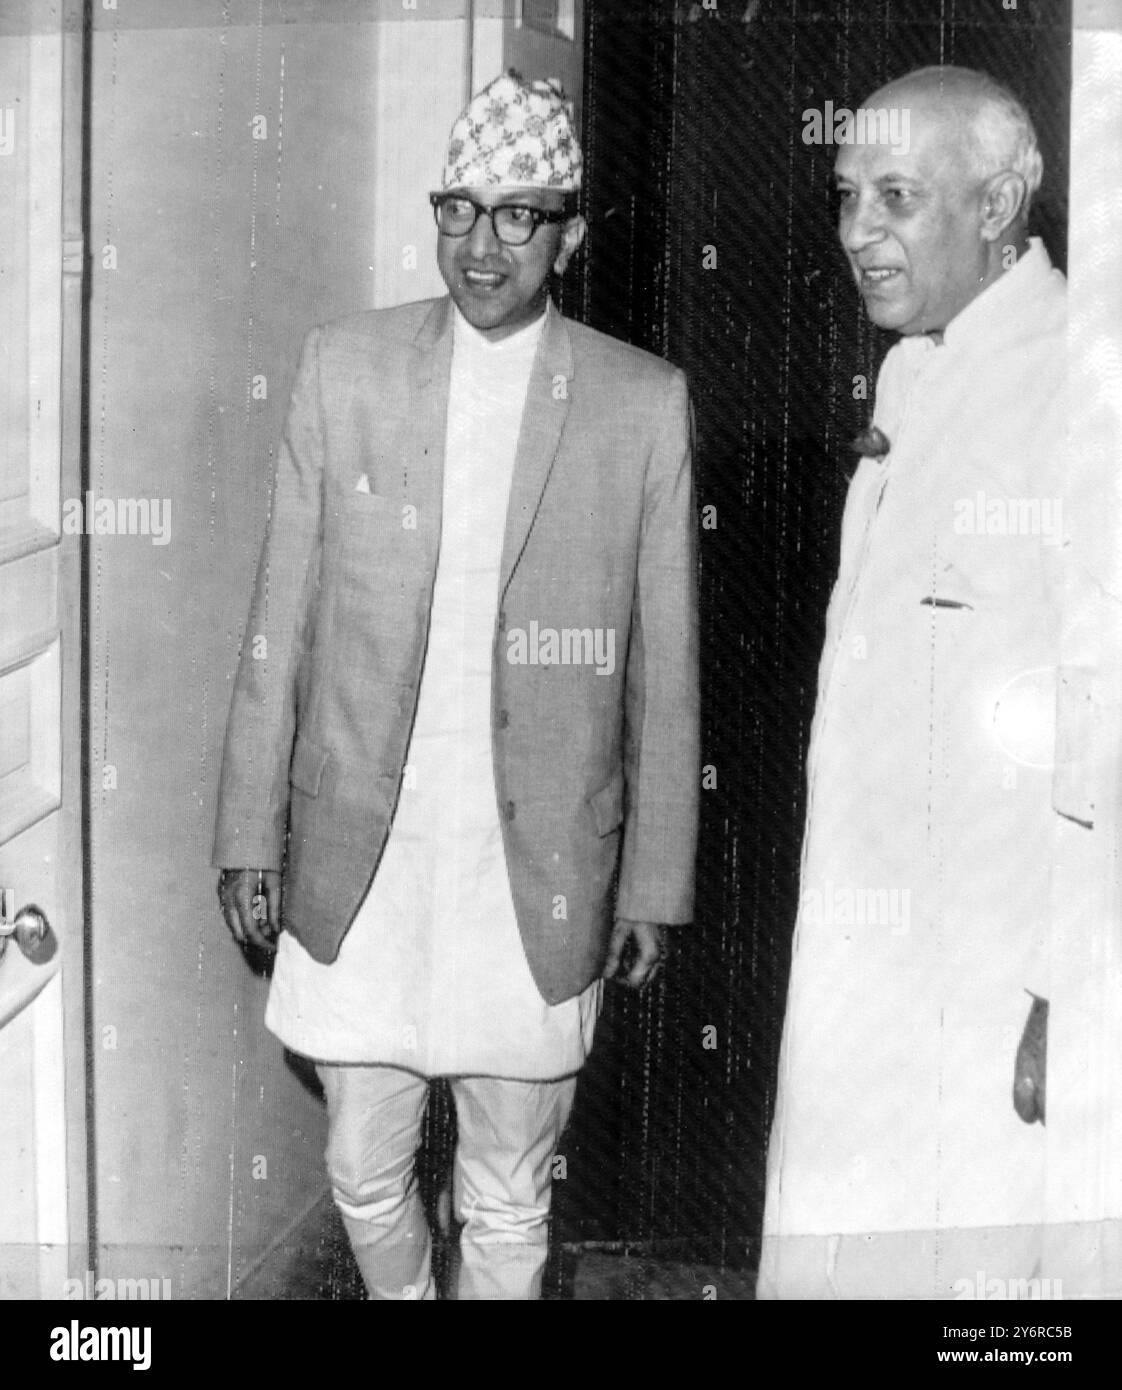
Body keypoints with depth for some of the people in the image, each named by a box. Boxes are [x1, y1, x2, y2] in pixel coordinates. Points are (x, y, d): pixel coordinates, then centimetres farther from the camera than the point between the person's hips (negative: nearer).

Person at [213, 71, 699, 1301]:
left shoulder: (643, 403, -3)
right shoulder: (343, 368, 0)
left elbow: (663, 667, 2)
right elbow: (279, 622, 4)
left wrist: (655, 882, 3)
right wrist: (249, 834, 4)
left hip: (539, 875, -1)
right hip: (357, 865, 1)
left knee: (508, 1200, 12)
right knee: (364, 1172, 14)